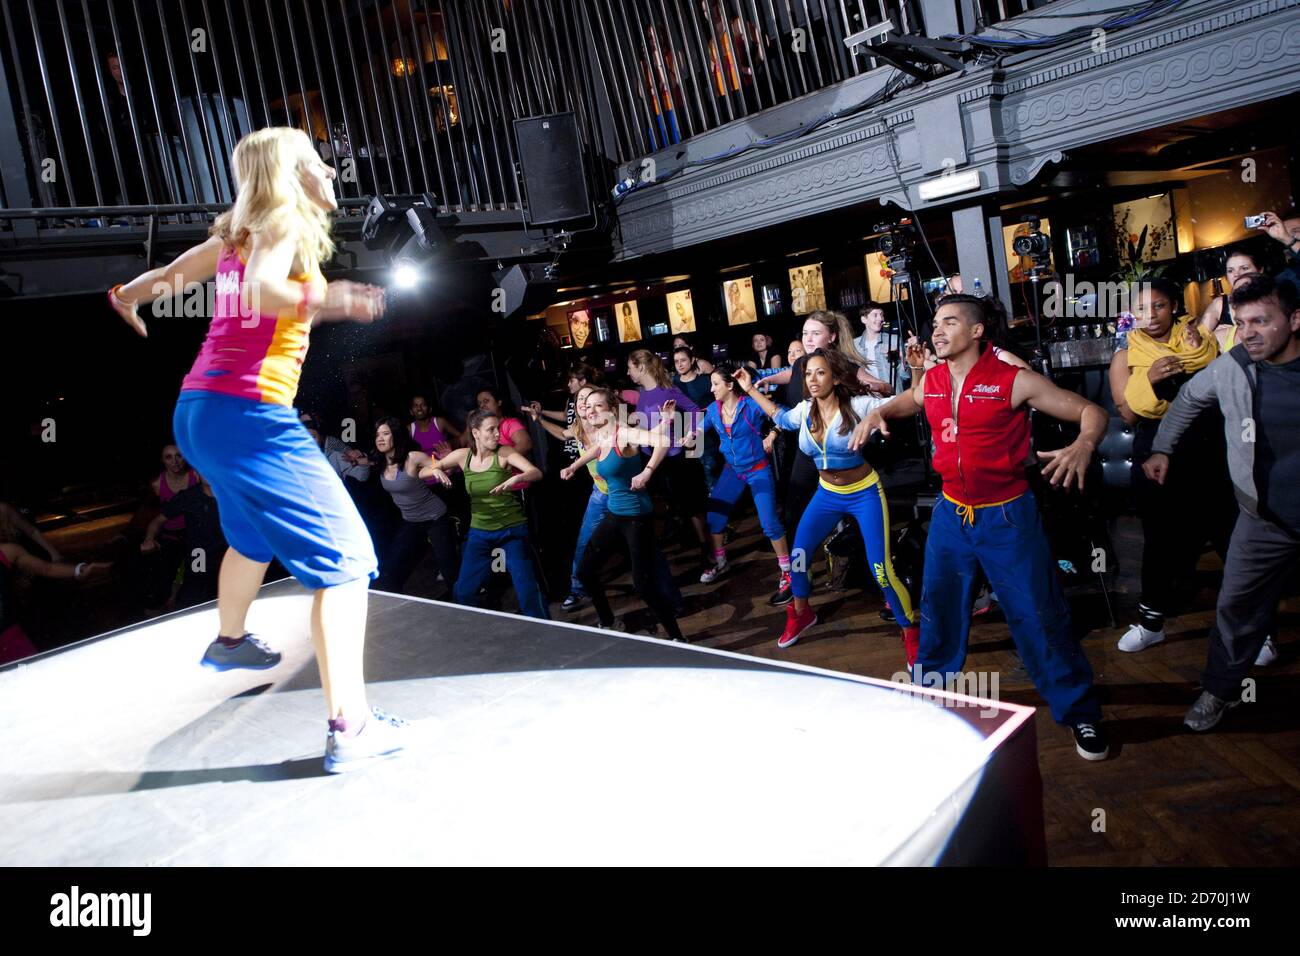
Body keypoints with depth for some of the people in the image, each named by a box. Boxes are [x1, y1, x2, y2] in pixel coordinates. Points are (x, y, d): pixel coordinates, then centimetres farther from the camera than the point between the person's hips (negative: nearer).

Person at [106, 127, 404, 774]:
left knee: (255, 532, 33)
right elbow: (257, 291, -25)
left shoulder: (235, 234, 18)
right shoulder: (284, 227, -5)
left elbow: (164, 277, 31)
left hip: (197, 409, 10)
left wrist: (127, 297, 49)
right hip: (247, 412, -10)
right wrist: (319, 300, -36)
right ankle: (348, 727, -14)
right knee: (342, 554, -10)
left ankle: (229, 640, 56)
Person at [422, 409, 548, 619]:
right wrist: (436, 470, -18)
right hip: (479, 531, 4)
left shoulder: (504, 454, -11)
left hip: (513, 529, -3)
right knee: (464, 591, 5)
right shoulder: (463, 456, -2)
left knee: (527, 589, -11)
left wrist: (515, 479, -43)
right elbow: (422, 473, 5)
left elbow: (536, 472, -24)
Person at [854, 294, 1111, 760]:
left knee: (1039, 617, 1)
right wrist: (877, 413, 2)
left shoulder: (1015, 381, -14)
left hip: (1007, 515, -5)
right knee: (938, 613, 16)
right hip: (950, 513, 5)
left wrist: (1083, 445, -32)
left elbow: (1093, 413, -10)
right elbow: (900, 404, 25)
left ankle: (1080, 714, 19)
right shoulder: (929, 383, 1)